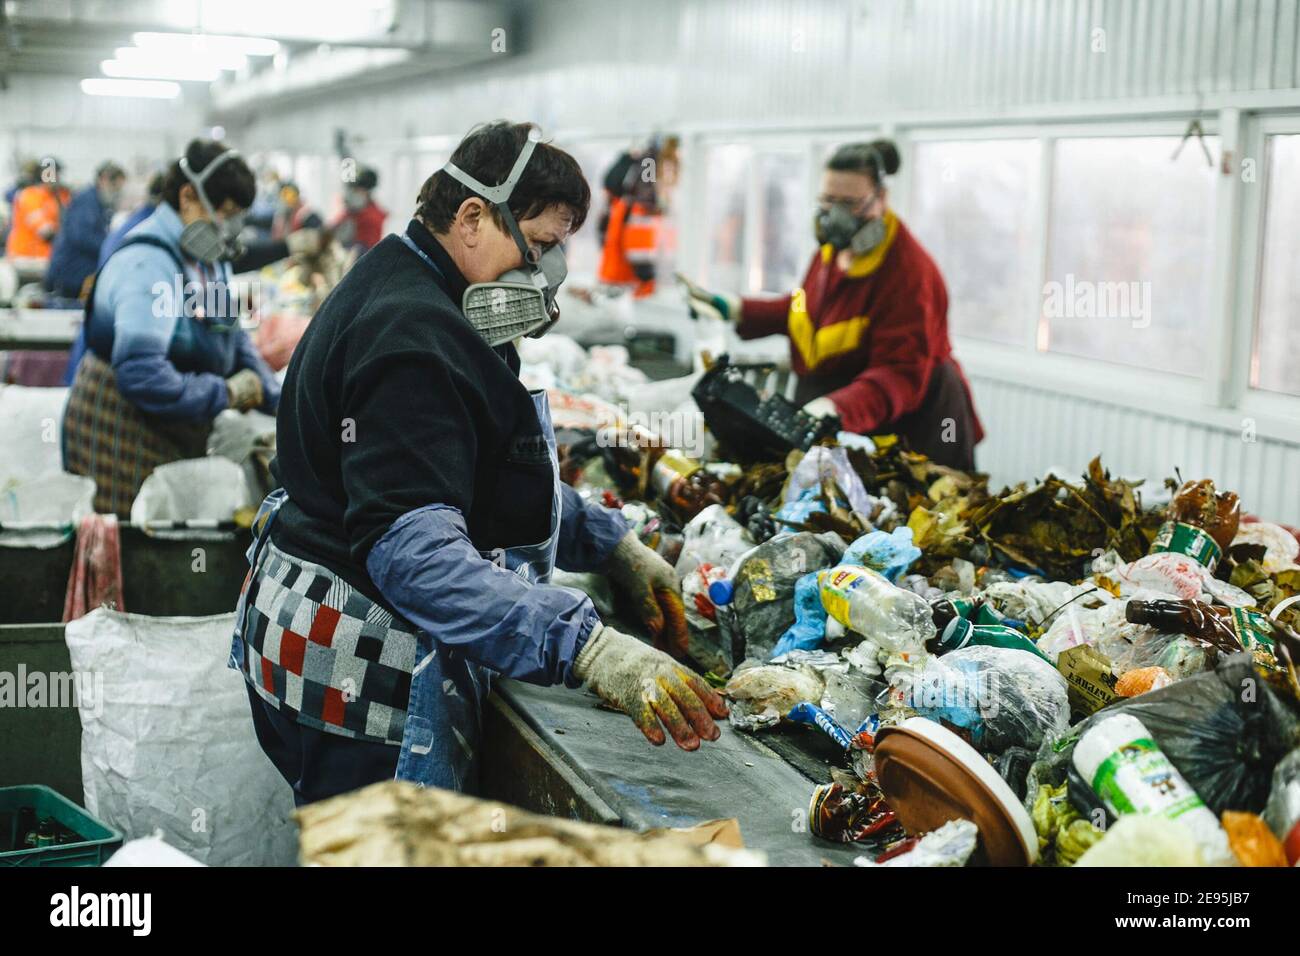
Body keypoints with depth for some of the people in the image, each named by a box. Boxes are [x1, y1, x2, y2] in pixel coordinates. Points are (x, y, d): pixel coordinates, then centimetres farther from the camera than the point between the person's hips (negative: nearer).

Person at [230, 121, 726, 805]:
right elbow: (411, 547, -35)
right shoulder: (413, 338, -23)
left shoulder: (404, 297, 12)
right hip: (363, 677, -11)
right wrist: (590, 650, -43)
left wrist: (612, 546, 9)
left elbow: (493, 479, 20)